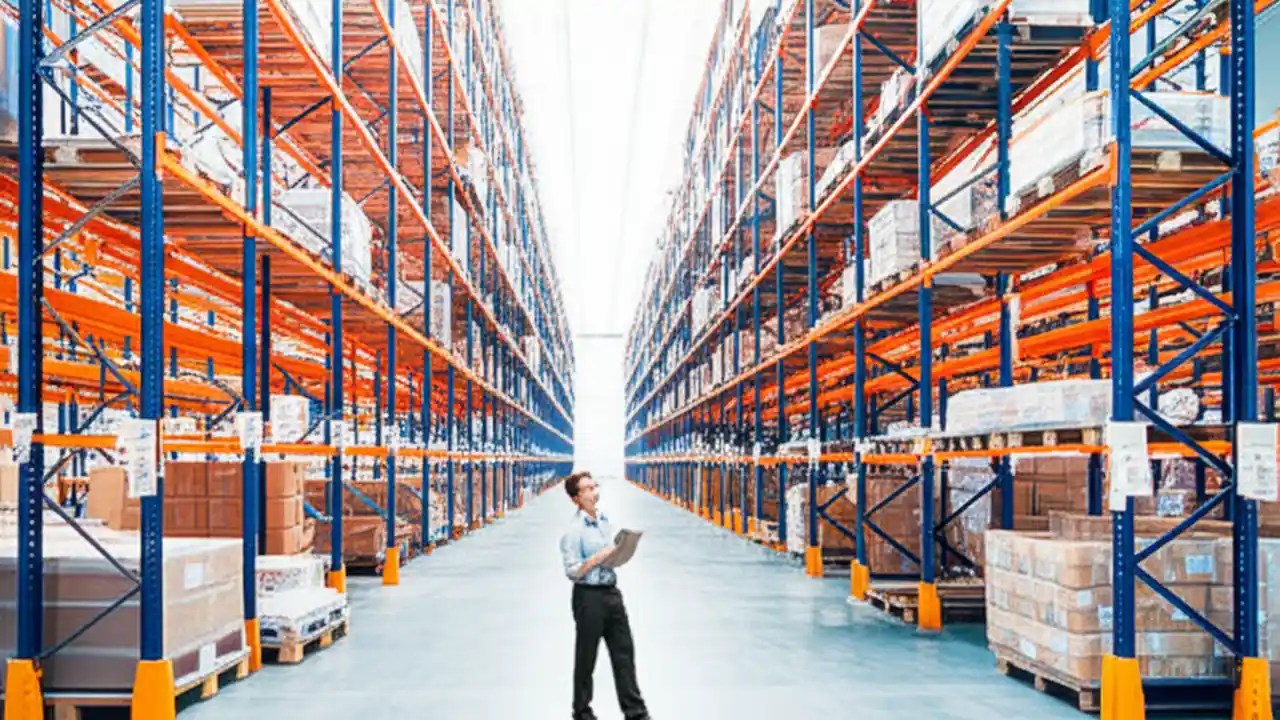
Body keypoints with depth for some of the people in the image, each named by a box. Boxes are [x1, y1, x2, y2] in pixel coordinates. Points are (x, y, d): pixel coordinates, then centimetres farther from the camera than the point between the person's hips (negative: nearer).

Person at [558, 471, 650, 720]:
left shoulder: (605, 520, 9)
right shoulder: (574, 530, -14)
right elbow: (572, 571, -17)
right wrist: (598, 558, -24)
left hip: (612, 592, 7)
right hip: (589, 596, -7)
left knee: (624, 652, 8)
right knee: (586, 657, 7)